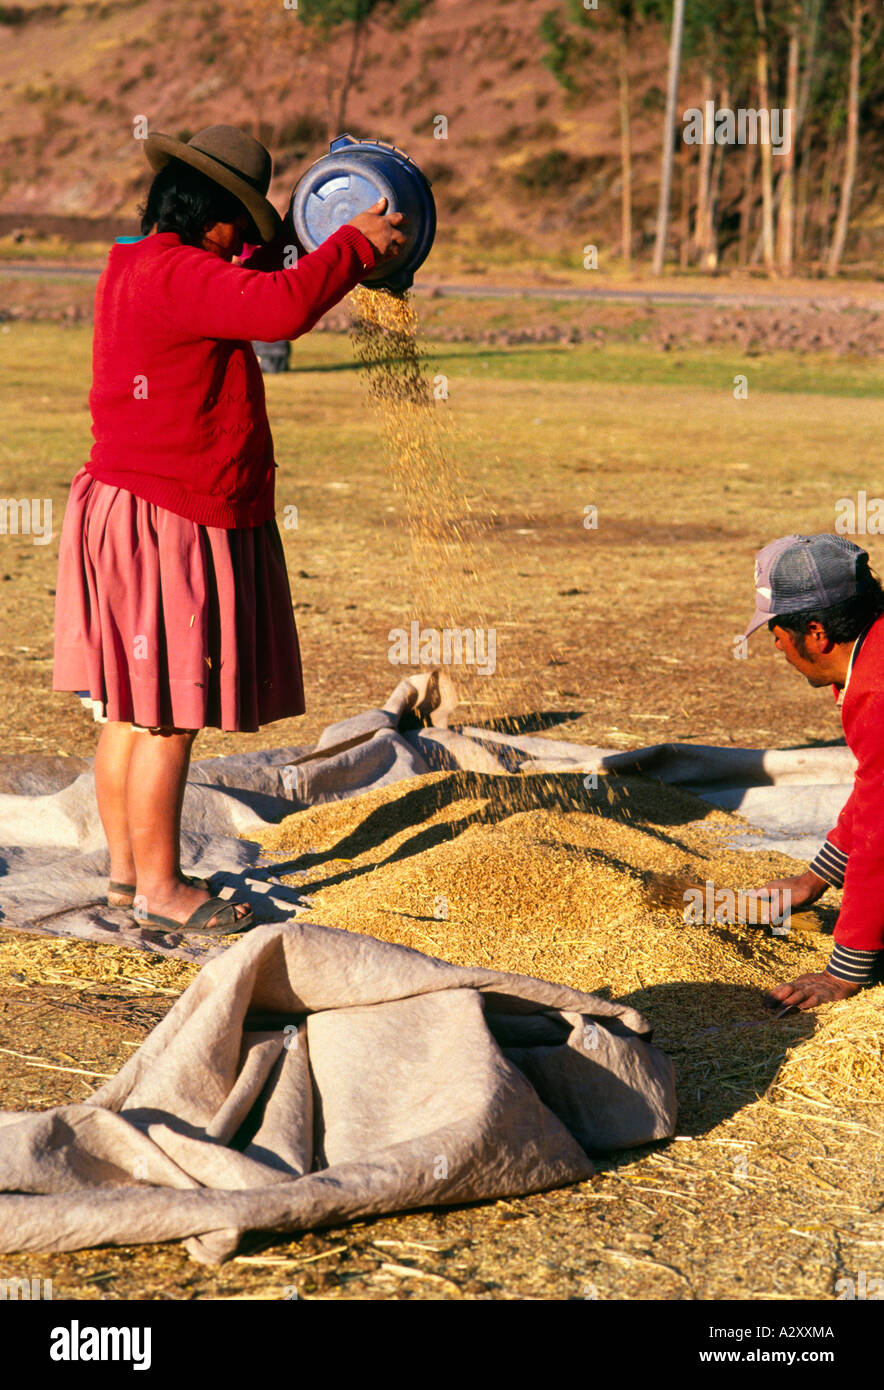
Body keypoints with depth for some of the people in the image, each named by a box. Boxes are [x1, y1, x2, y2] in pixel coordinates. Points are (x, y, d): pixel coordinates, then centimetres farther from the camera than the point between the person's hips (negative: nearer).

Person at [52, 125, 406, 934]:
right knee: (169, 713, -3)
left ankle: (127, 868, 24)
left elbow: (245, 295, 31)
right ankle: (159, 886, 5)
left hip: (130, 513, 11)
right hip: (164, 526, -11)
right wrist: (355, 245, -17)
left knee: (130, 709, 15)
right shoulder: (173, 274, -18)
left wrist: (282, 248, 16)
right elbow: (281, 309, -31)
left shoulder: (135, 268, 14)